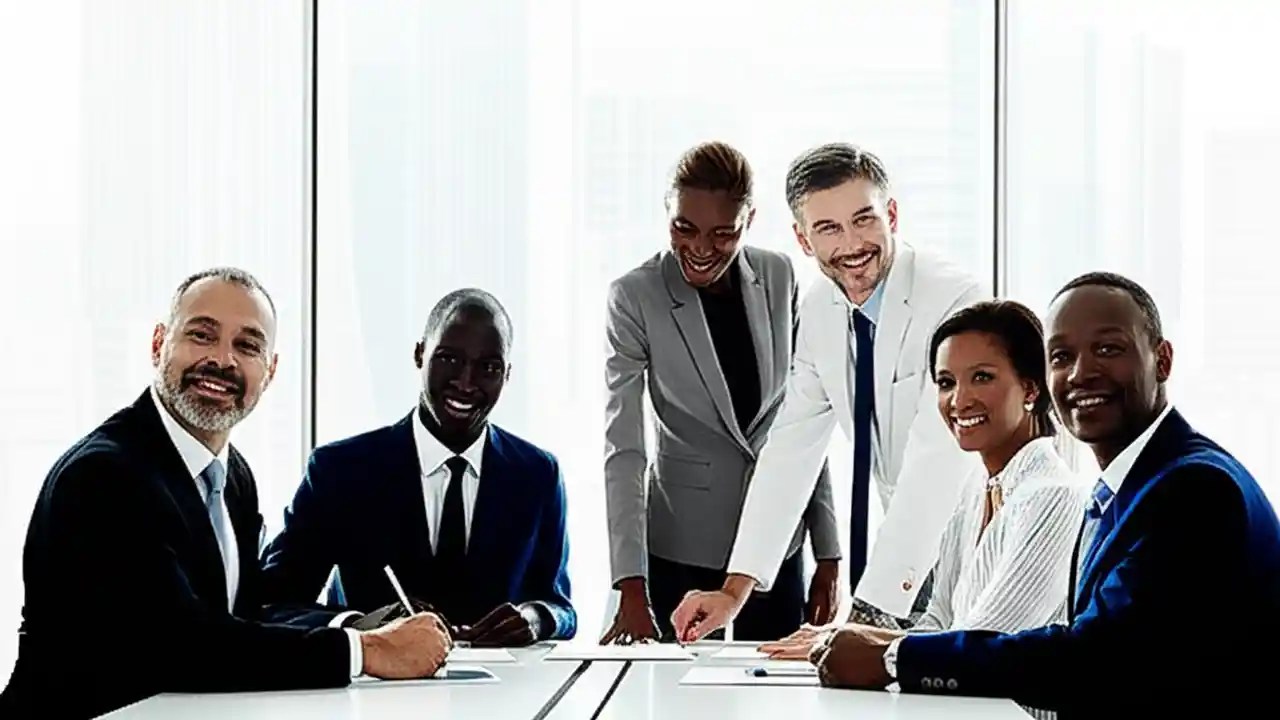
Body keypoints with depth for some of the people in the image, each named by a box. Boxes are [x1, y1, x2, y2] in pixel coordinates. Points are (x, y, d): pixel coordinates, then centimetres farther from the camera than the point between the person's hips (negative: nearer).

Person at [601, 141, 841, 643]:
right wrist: (631, 590, -23)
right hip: (682, 546, -3)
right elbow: (623, 450, -15)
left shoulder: (779, 279, -1)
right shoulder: (635, 297, -11)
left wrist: (828, 554, 4)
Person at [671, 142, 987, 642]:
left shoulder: (955, 301, -20)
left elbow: (935, 470, -28)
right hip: (908, 554, 5)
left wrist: (868, 615, -34)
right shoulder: (819, 310, 1)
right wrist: (736, 587, -8)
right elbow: (790, 450, 2)